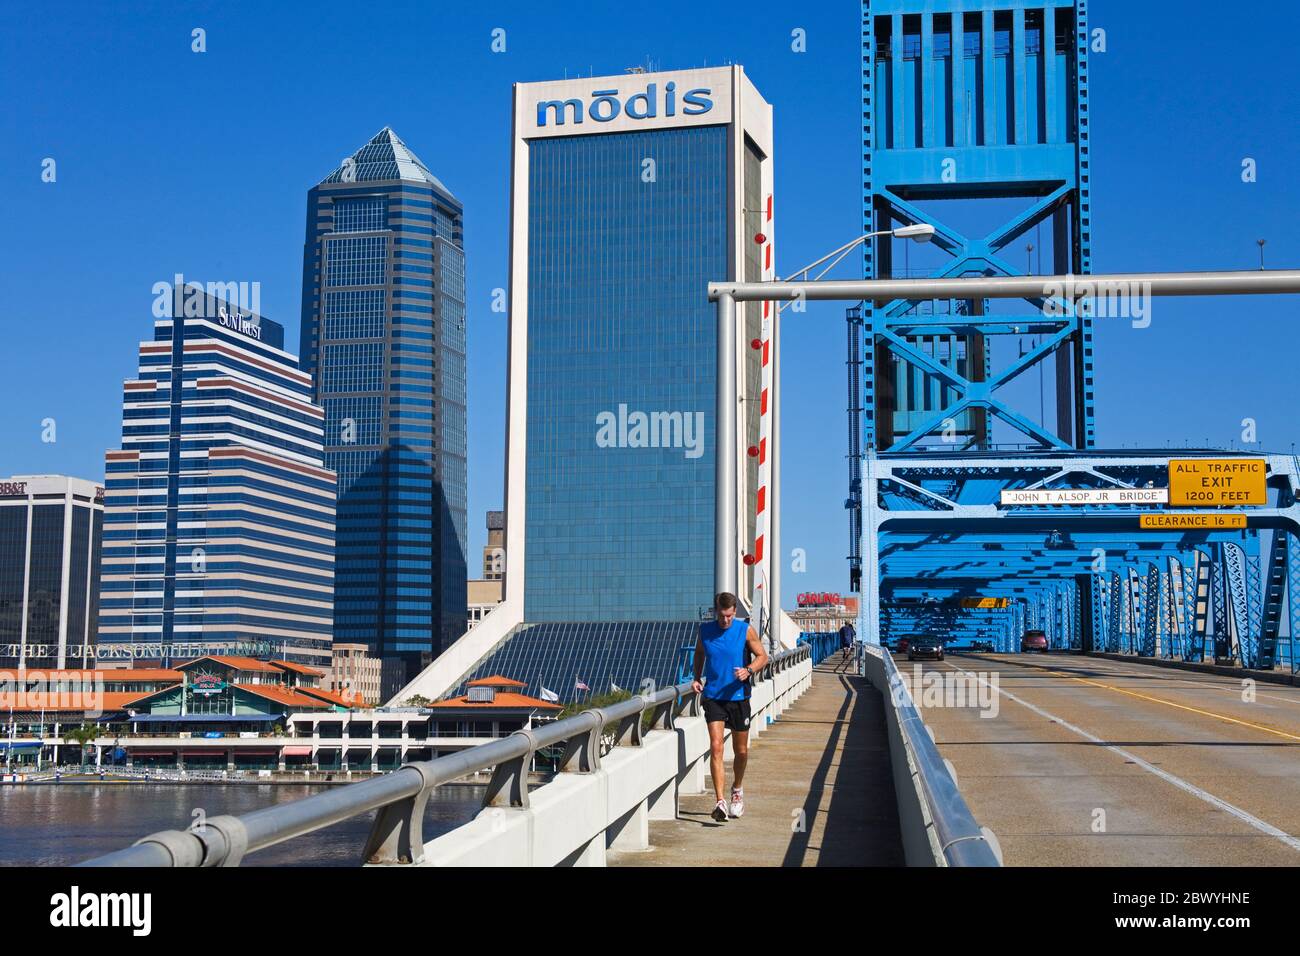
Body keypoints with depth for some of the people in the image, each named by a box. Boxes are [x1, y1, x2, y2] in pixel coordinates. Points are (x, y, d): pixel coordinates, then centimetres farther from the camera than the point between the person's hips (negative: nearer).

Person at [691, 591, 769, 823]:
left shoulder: (746, 630, -5)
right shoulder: (705, 630, 1)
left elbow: (762, 656, 1)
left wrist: (748, 670, -18)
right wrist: (697, 678, 5)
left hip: (738, 697, 0)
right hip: (713, 696, 0)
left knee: (741, 751, 11)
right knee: (716, 747, -13)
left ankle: (737, 789, 39)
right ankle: (720, 802, -16)